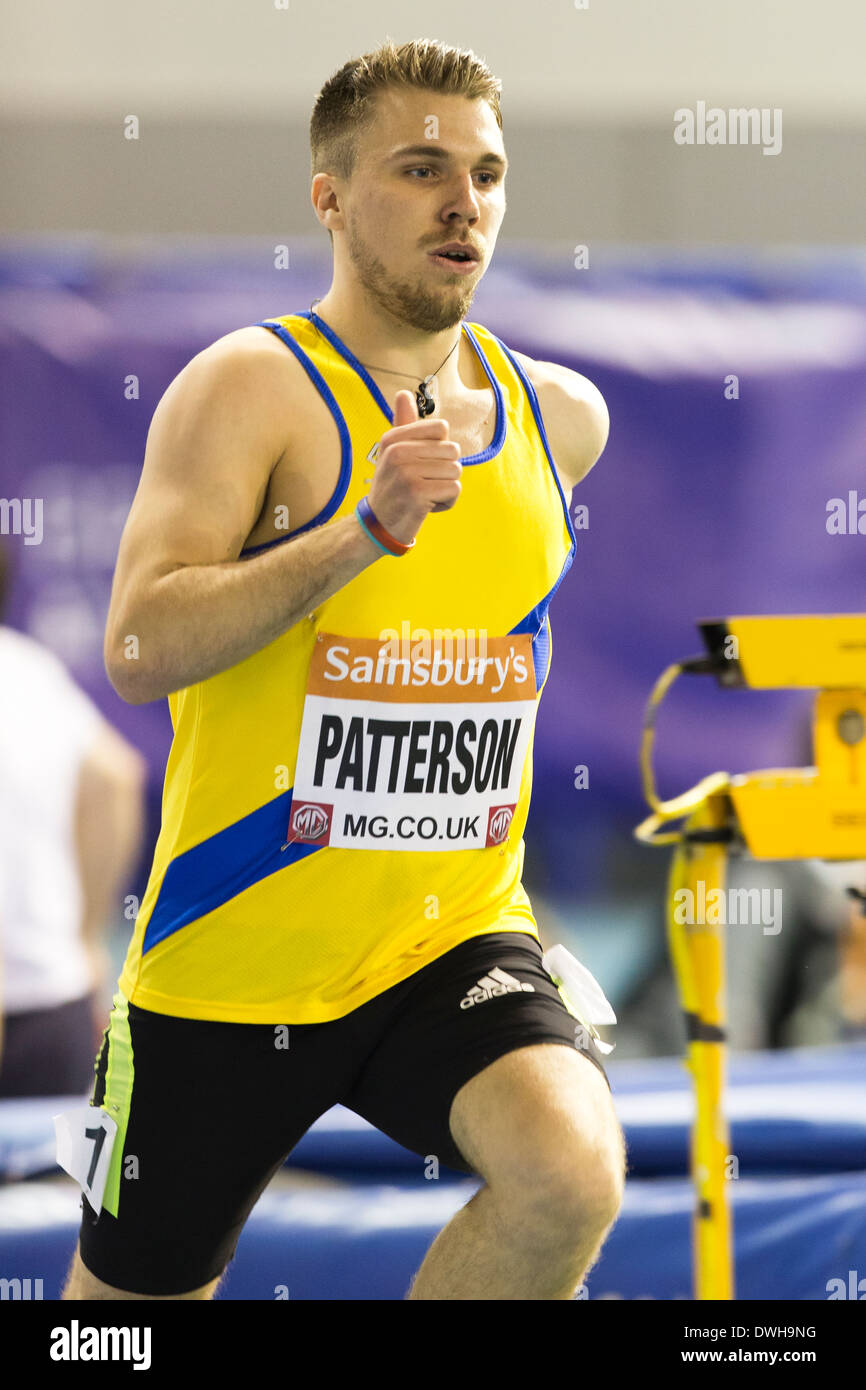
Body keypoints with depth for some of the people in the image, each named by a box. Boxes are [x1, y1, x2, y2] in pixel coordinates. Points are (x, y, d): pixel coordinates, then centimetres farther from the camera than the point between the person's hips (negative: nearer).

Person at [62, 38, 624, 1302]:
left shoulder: (561, 415, 6)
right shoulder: (253, 390, -12)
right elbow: (138, 654, -24)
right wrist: (364, 531, -32)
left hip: (453, 945, 3)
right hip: (232, 962, -3)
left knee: (571, 1174, -26)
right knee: (132, 1295, 10)